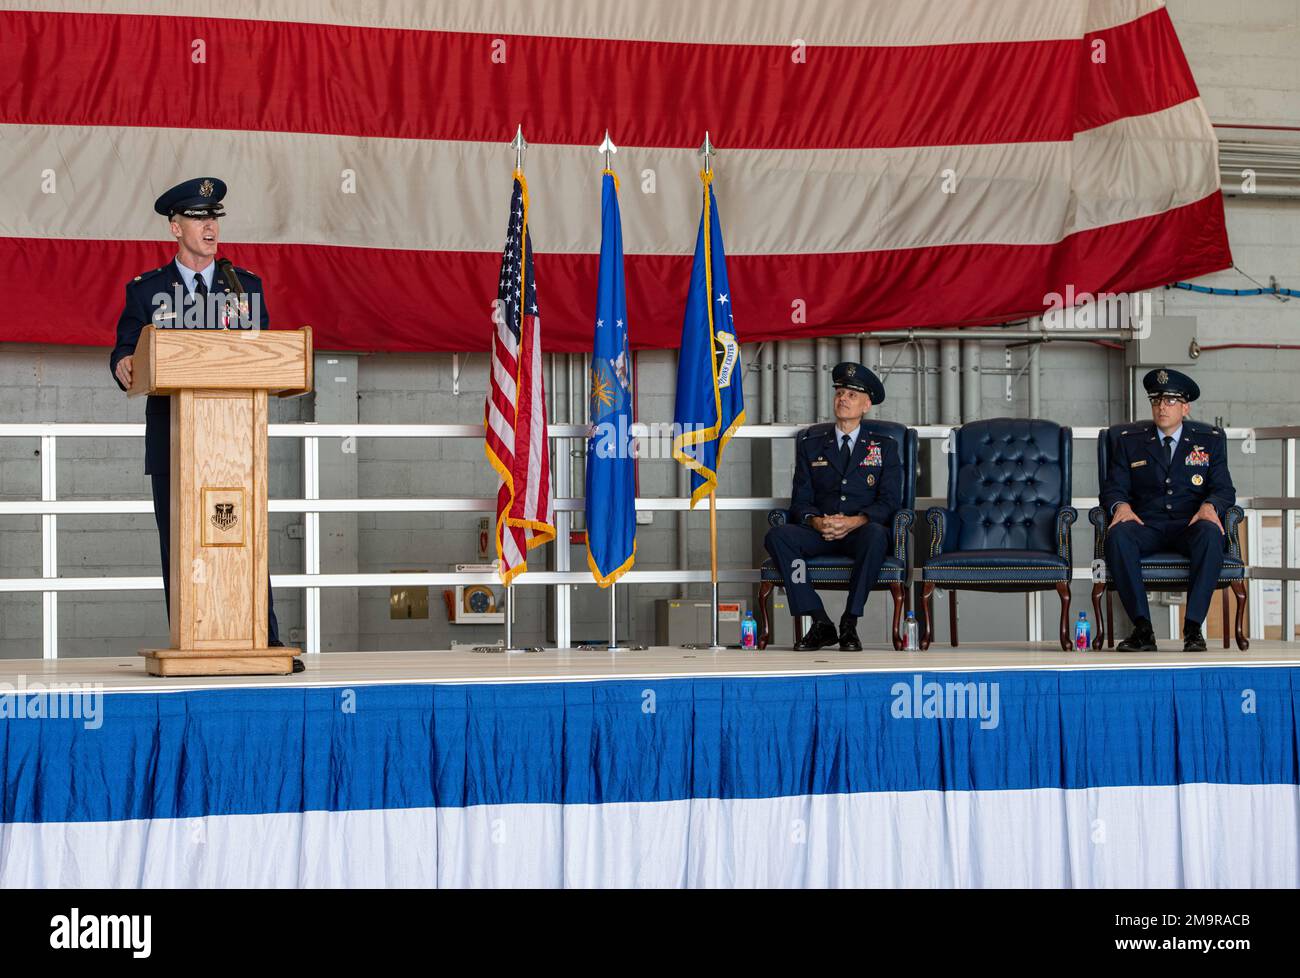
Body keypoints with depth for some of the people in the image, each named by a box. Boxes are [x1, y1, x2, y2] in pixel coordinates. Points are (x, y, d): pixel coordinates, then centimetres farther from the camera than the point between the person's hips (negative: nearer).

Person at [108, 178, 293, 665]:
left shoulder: (247, 286, 13)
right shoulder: (145, 290, 9)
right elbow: (124, 352, 4)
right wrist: (123, 367, -19)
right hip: (173, 440, 0)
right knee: (179, 548, 1)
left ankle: (265, 644, -2)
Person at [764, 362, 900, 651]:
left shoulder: (884, 447, 12)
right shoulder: (810, 443, 16)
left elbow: (889, 501, 1)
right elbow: (800, 500, 9)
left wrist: (855, 521, -18)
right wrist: (816, 521, -15)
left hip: (862, 531, -2)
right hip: (819, 532, 2)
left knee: (876, 534, -39)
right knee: (777, 536, -29)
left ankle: (849, 624, -29)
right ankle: (820, 623, -26)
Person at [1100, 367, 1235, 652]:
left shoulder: (1211, 439, 14)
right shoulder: (1129, 440, 14)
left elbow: (1224, 489, 8)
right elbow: (1113, 487, 9)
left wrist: (1209, 506, -17)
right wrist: (1121, 505, -16)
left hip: (1190, 524, 0)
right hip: (1146, 525, 0)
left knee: (1210, 533, -37)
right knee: (1118, 534, -35)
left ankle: (1193, 626, -34)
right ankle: (1142, 627, -33)